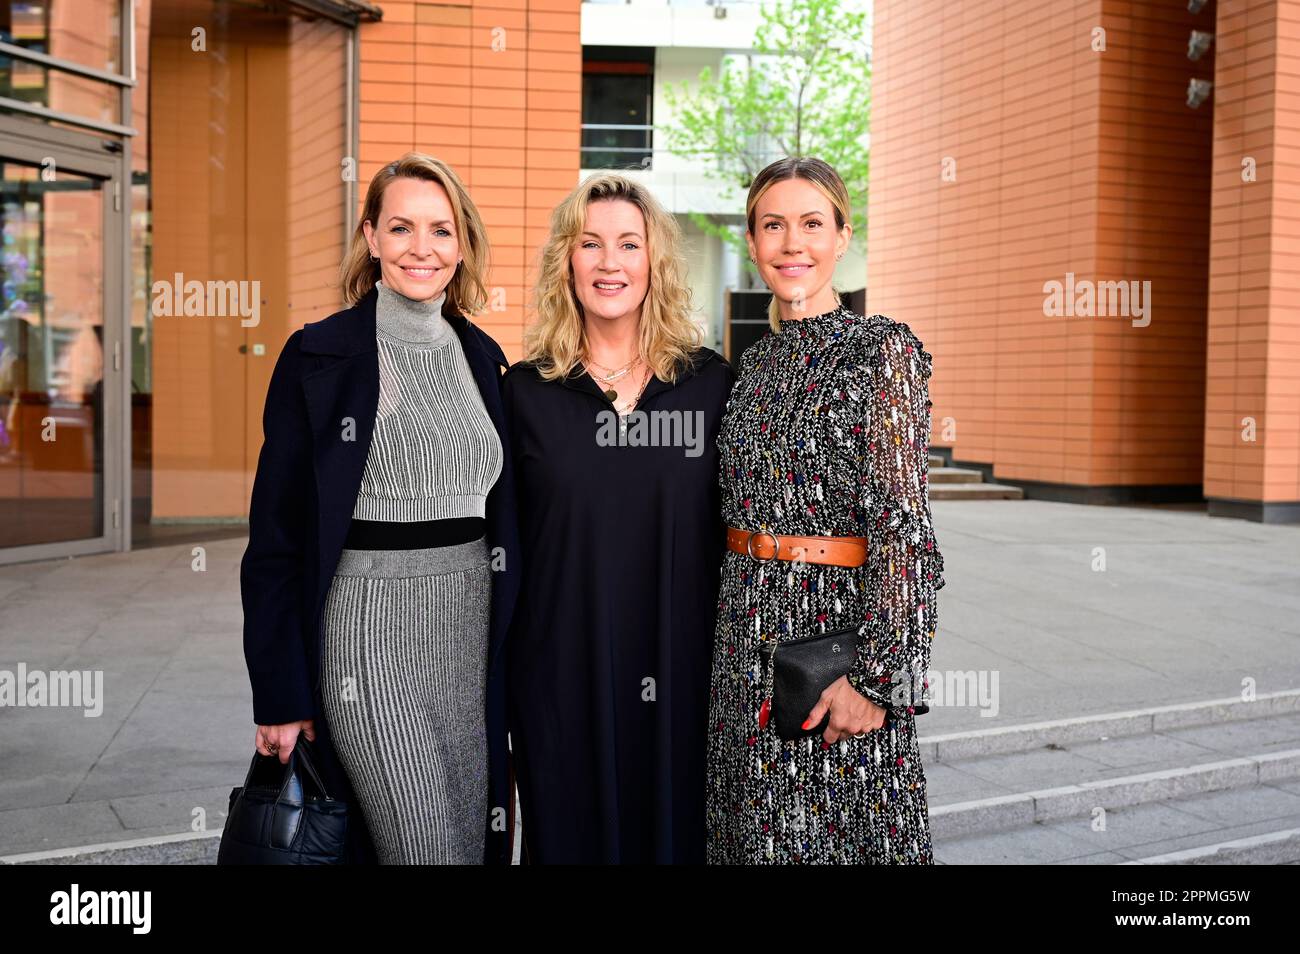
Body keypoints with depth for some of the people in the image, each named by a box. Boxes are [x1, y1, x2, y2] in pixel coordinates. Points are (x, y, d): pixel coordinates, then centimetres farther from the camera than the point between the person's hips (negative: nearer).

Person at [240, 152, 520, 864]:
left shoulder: (482, 356, 9)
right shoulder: (319, 356, -5)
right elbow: (275, 536, -6)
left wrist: (509, 647, 11)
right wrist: (281, 697, -9)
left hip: (471, 632, 5)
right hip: (369, 630, -5)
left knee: (475, 839, 11)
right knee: (427, 849, -6)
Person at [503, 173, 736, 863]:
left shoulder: (708, 381, 1)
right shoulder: (527, 389, 0)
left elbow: (732, 533, 5)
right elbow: (499, 542, 4)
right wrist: (495, 681, 3)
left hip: (680, 668, 1)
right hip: (561, 672, 0)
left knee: (676, 829, 13)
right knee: (569, 831, 11)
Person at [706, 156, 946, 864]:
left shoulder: (883, 350, -9)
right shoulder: (756, 360, 10)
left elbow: (902, 526, -14)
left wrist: (873, 677, -19)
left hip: (836, 626, -6)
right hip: (746, 633, 6)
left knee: (834, 831, 5)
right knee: (752, 830, 15)